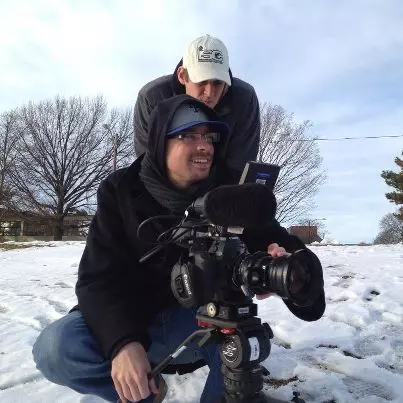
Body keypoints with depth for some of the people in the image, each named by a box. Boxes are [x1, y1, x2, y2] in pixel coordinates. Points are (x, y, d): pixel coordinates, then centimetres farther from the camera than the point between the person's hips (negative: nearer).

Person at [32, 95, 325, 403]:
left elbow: (274, 238, -12)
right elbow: (99, 276, -15)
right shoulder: (123, 191, -10)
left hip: (201, 325, 0)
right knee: (57, 347, -25)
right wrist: (122, 342, -33)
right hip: (133, 321, 1)